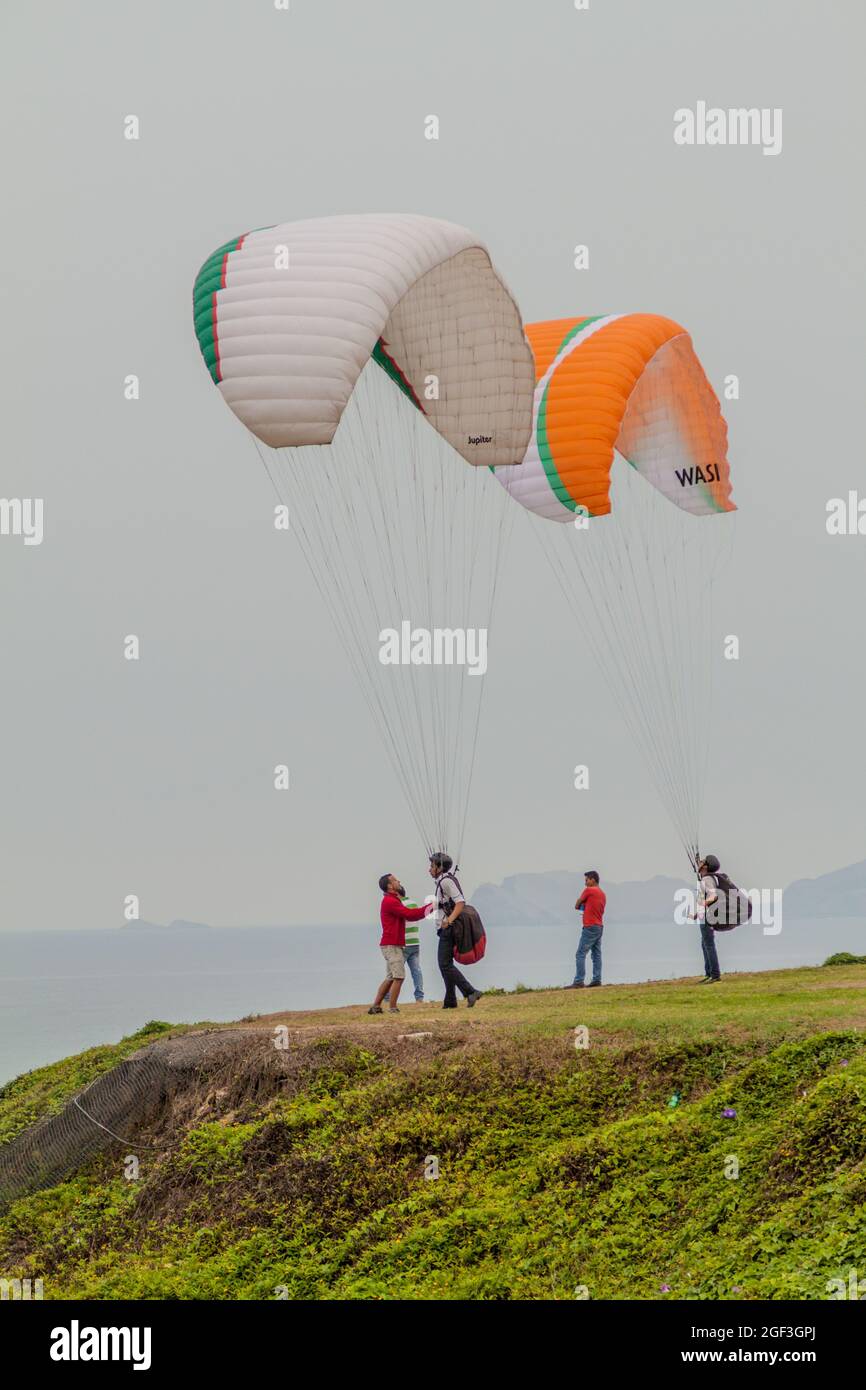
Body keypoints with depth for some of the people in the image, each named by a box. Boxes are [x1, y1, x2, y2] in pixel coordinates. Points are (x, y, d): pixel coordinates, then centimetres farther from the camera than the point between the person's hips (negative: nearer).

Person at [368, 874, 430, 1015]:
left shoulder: (393, 901, 21)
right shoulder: (390, 901, -13)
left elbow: (409, 916, 15)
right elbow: (409, 914, -20)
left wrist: (427, 909, 5)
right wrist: (429, 908, -14)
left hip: (393, 945, 10)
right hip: (391, 945, -10)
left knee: (391, 977, 13)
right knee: (399, 976, -11)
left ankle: (375, 1006, 14)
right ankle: (392, 1008, -10)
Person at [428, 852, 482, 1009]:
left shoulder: (446, 881, -13)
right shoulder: (443, 881, 18)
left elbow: (460, 902, -23)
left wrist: (449, 920, -32)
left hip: (448, 930, -11)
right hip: (446, 930, 11)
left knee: (445, 964, -13)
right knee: (445, 964, 14)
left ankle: (471, 992, -19)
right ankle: (450, 1001, 16)